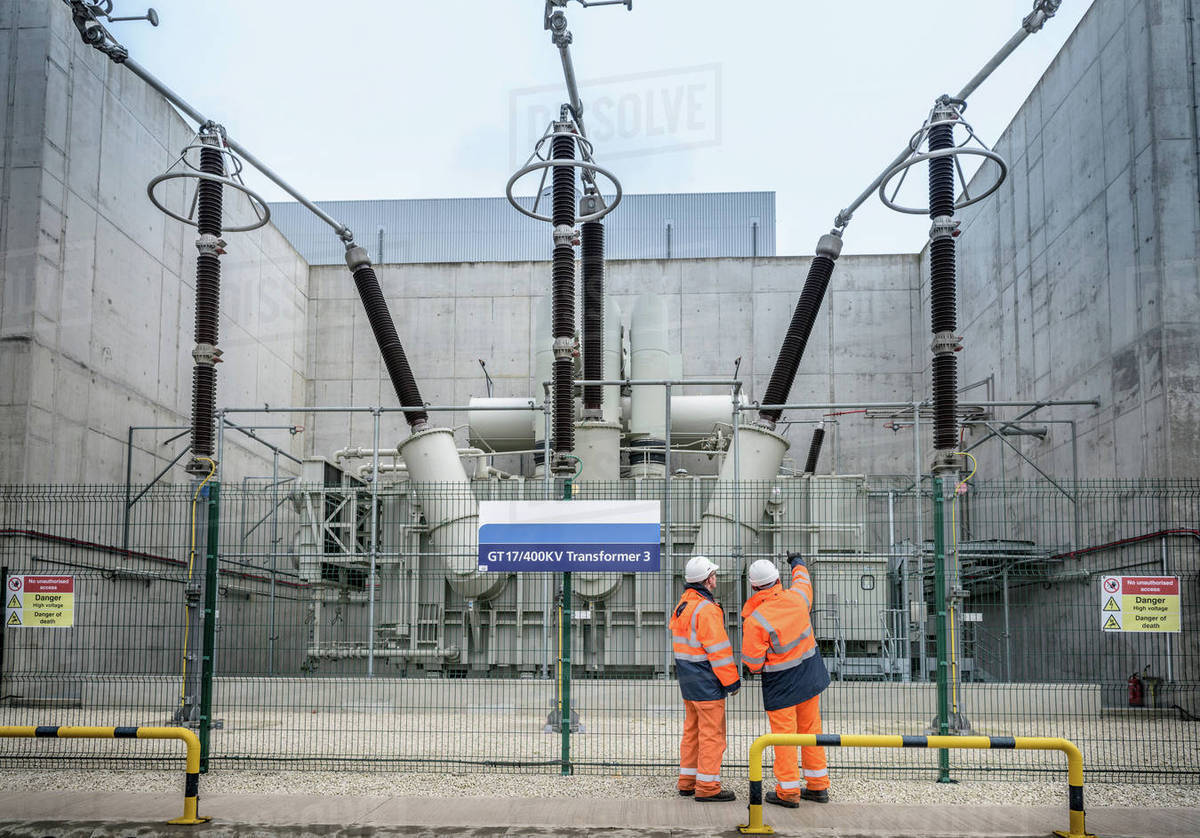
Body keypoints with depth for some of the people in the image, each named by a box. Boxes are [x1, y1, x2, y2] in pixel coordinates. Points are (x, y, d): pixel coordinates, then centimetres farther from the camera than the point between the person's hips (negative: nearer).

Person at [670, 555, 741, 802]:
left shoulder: (682, 606, 11)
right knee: (712, 733, -3)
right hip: (707, 680, -9)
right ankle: (707, 787, 0)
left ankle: (687, 781, 22)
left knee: (692, 730, 16)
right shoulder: (706, 609, -19)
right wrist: (732, 680, -12)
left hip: (687, 679, 10)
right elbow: (717, 649, -19)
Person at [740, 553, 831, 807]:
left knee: (784, 734, 4)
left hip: (780, 685, -6)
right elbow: (803, 581, 18)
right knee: (811, 730, 15)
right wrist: (798, 563, 38)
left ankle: (788, 792, 10)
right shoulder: (797, 598, -9)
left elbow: (752, 663, -16)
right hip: (810, 676, 6)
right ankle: (818, 786, 23)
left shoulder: (755, 620, -23)